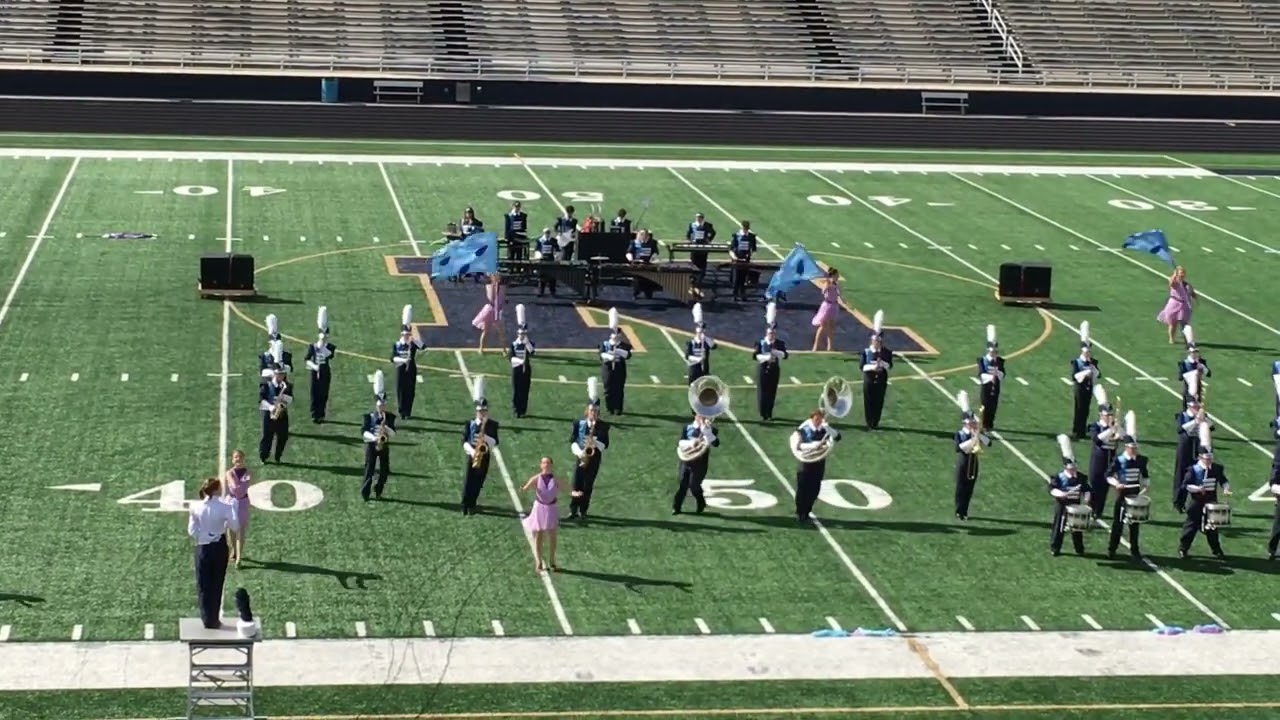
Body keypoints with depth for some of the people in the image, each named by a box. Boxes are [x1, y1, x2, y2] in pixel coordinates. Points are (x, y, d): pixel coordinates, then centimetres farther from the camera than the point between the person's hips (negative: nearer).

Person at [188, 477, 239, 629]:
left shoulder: (196, 507, -10)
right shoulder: (224, 507, -16)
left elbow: (192, 531, -6)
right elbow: (234, 525, -14)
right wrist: (233, 507, -3)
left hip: (202, 548, 1)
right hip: (219, 547, -1)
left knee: (203, 585, 12)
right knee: (217, 584, 12)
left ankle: (207, 619, 17)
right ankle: (214, 620, 17)